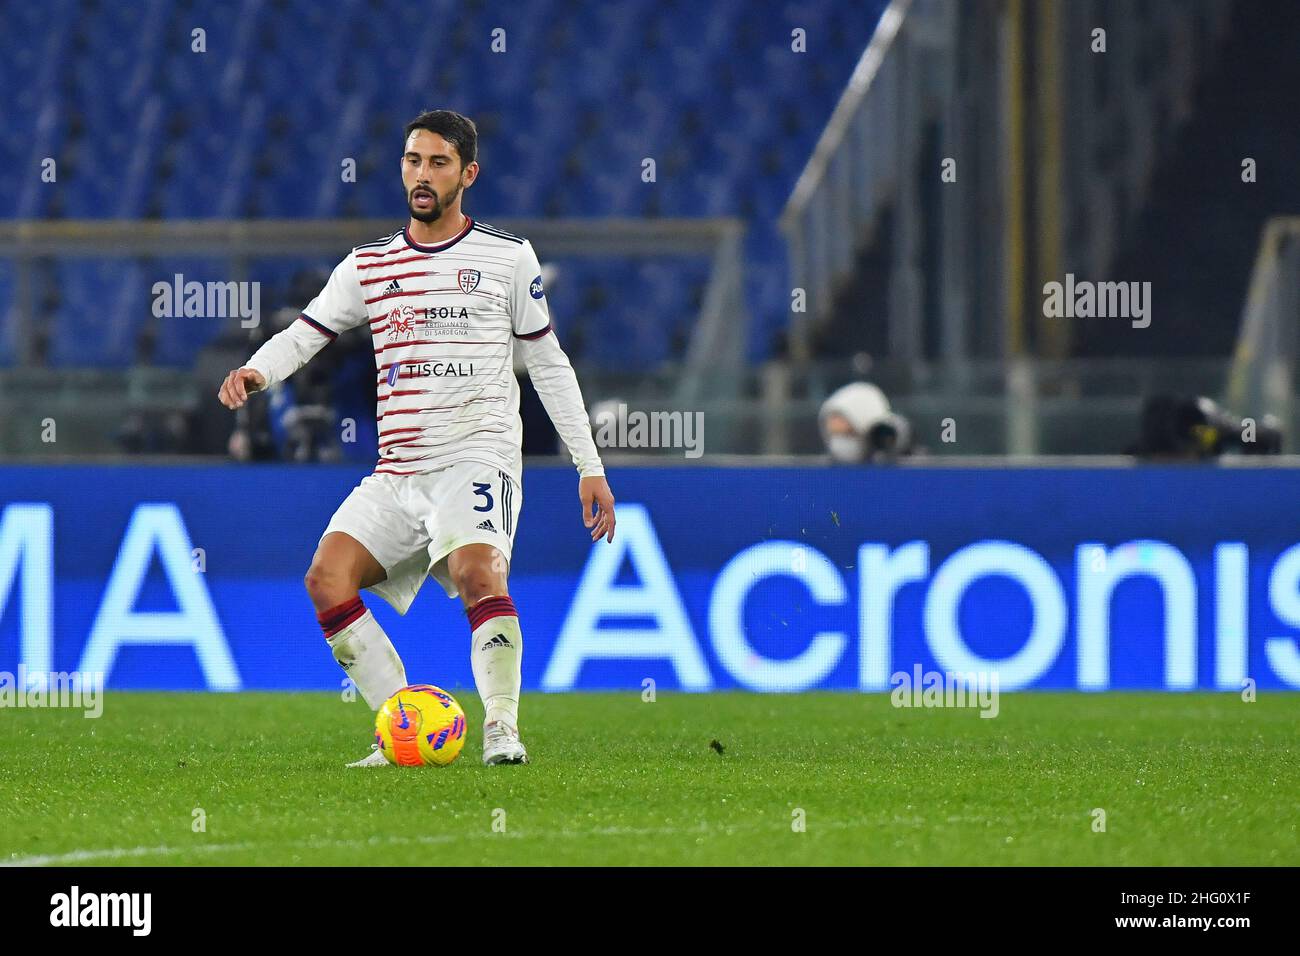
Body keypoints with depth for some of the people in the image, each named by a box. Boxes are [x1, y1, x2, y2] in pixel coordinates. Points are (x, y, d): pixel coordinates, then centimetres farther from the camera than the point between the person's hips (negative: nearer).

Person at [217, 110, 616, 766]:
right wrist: (256, 372, -10)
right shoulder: (367, 267, 13)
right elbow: (304, 333, 14)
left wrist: (589, 466, 9)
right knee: (326, 579, -16)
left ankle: (502, 730, -24)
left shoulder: (509, 258, 7)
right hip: (396, 473, 4)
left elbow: (548, 364, 12)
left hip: (478, 458, -4)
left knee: (478, 572, -31)